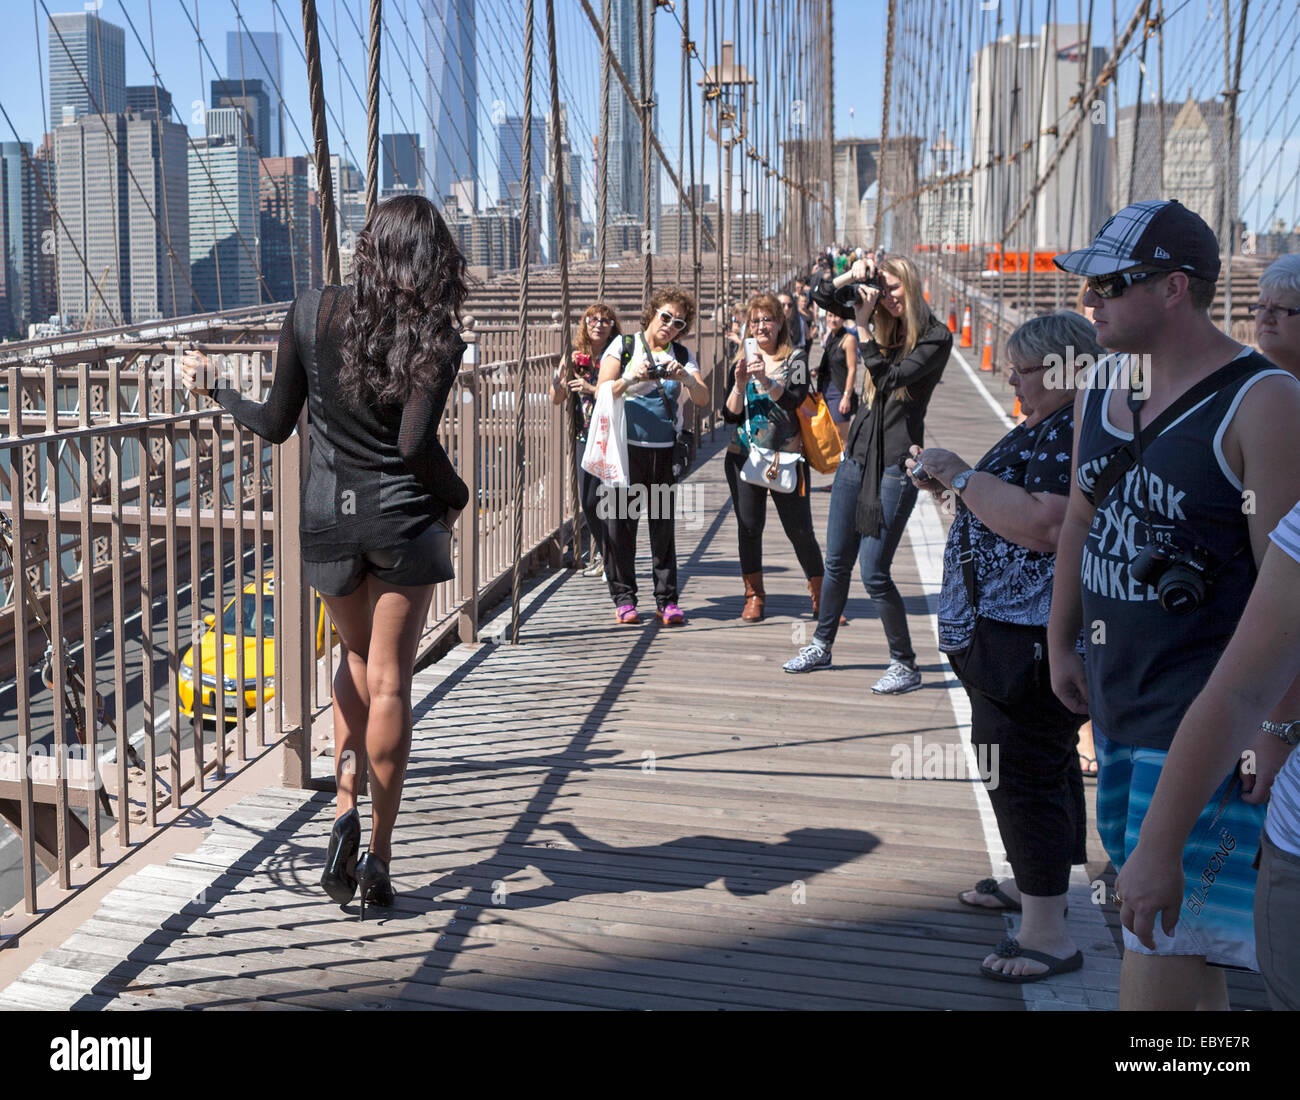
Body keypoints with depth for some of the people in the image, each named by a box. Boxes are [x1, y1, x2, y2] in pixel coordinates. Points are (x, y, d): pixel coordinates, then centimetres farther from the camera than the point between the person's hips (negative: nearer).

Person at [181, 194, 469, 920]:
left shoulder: (312, 314, -2)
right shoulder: (438, 338, -9)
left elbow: (276, 426, 3)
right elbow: (417, 445, -19)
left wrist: (214, 388, 20)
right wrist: (459, 498, -1)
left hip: (327, 516, 3)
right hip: (404, 518, -2)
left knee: (360, 659, 23)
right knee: (389, 682, 6)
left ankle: (345, 809, 8)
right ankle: (379, 855, 11)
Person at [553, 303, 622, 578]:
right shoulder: (577, 358, 7)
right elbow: (557, 399, 6)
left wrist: (591, 388, -21)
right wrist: (558, 378, -14)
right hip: (584, 436, 5)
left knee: (601, 498, -8)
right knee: (587, 499, 7)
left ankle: (609, 557, 8)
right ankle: (600, 552, 27)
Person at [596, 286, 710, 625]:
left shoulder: (682, 355, 14)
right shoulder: (624, 346, 6)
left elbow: (703, 399, 3)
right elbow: (603, 392, -3)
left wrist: (684, 376, -15)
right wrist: (632, 379, -20)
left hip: (665, 451, 2)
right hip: (626, 446, -2)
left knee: (663, 524, 1)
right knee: (620, 522, -1)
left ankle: (667, 600, 7)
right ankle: (623, 598, 8)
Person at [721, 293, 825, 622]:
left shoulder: (795, 360, 2)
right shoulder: (740, 364, 9)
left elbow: (794, 400, -15)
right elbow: (730, 415, 3)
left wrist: (766, 380, -29)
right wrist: (740, 384, -13)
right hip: (743, 456, 3)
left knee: (800, 529, -2)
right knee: (749, 526, 1)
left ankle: (820, 595, 13)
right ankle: (754, 596, 15)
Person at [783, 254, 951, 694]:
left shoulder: (936, 337, -8)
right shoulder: (883, 322, 10)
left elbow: (889, 378, -19)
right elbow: (822, 297, 18)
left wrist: (863, 326, -19)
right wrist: (853, 277, 0)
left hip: (896, 464, -6)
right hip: (857, 454, 7)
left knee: (874, 572, -7)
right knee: (837, 561, 14)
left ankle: (905, 665, 8)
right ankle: (821, 645, 31)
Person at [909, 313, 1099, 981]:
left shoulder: (1081, 432, -18)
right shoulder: (1042, 429, 16)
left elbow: (1043, 525, -30)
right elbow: (1007, 512, 24)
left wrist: (964, 476, -21)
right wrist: (949, 485, 8)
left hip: (1032, 641, -11)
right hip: (1013, 632, 11)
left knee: (1021, 771, -8)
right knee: (1044, 762, 21)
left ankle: (1048, 936, 0)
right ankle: (1033, 886, 36)